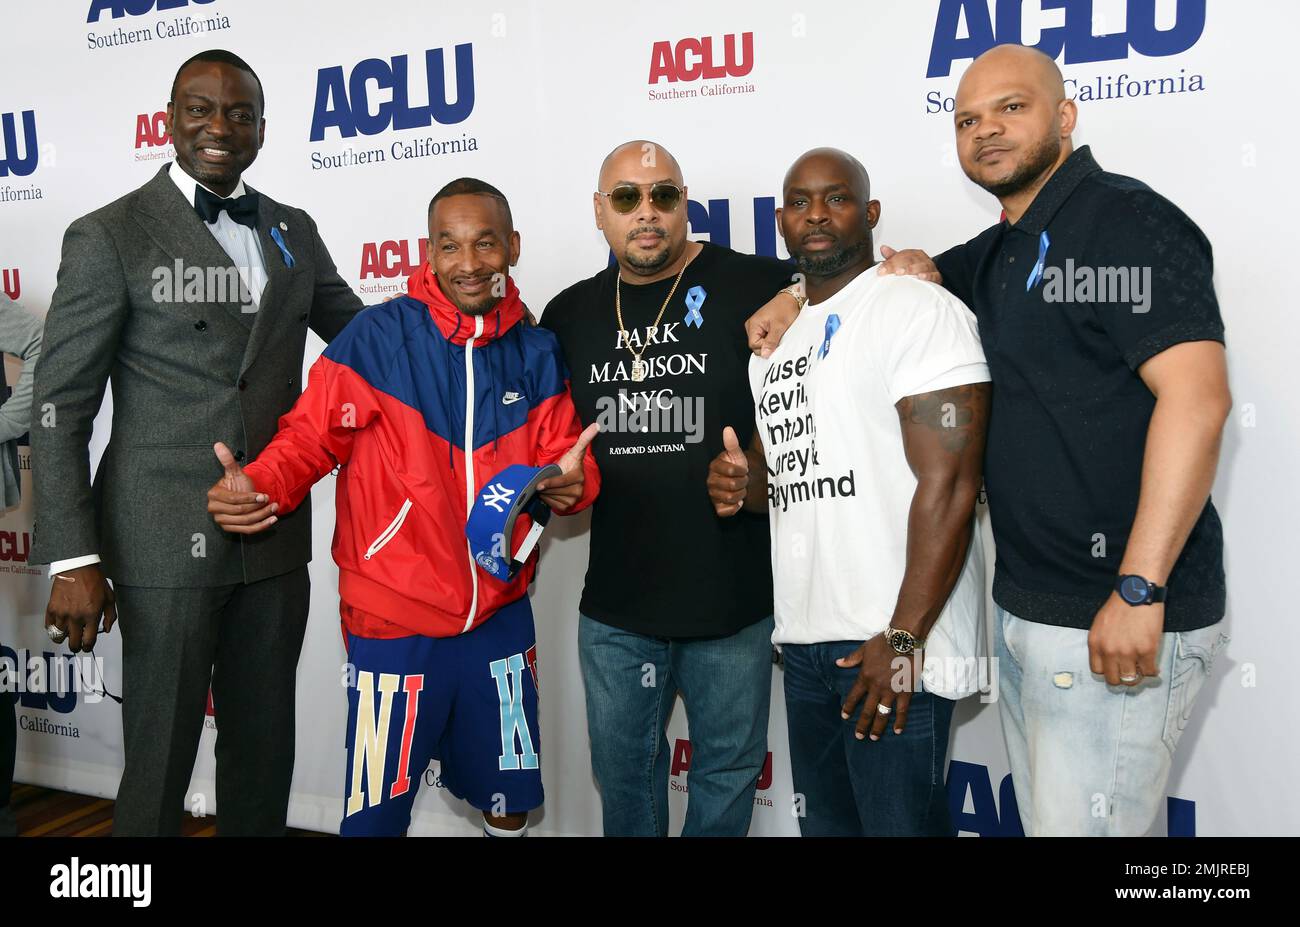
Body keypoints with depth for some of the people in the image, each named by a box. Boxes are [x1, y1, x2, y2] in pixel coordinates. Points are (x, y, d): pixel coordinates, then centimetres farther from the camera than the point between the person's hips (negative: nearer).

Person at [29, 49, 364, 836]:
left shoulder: (294, 233, 10)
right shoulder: (110, 237, -4)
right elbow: (61, 409, -6)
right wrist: (73, 560, -12)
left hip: (276, 542, 5)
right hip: (165, 545, -4)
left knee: (266, 755, 15)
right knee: (161, 761, 7)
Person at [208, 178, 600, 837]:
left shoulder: (537, 356, 2)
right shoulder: (377, 337, -10)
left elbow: (561, 456, 6)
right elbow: (309, 438, -8)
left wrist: (570, 480, -16)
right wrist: (258, 486, -26)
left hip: (500, 616, 4)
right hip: (395, 625, -3)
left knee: (509, 800, 19)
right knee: (378, 812, 8)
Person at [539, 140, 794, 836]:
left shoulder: (754, 286, -8)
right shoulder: (569, 314, 7)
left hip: (734, 592, -3)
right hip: (616, 598, 4)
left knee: (728, 768, 16)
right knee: (623, 772, 19)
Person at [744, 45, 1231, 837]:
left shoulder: (1125, 222, -10)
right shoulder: (1001, 253, 15)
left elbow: (1197, 397, -21)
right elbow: (892, 270, 33)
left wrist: (1139, 590, -25)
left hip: (1118, 622, -8)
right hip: (1025, 608, 9)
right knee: (1043, 815, 17)